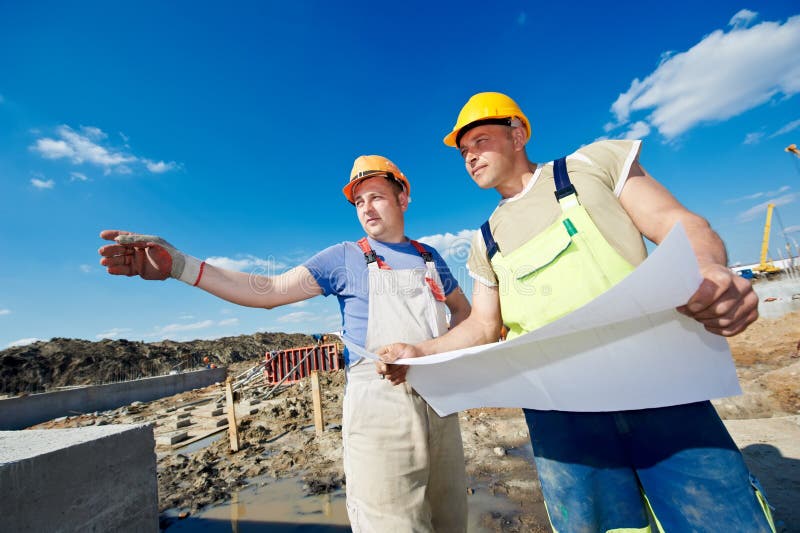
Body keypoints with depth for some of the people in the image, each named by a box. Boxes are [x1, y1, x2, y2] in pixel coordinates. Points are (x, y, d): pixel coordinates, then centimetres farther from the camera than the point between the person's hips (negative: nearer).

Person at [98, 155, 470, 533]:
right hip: (377, 404, -4)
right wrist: (179, 265, -15)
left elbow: (462, 308, 25)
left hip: (438, 400, 5)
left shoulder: (429, 257, 13)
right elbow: (269, 291, -6)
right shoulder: (345, 257, 1)